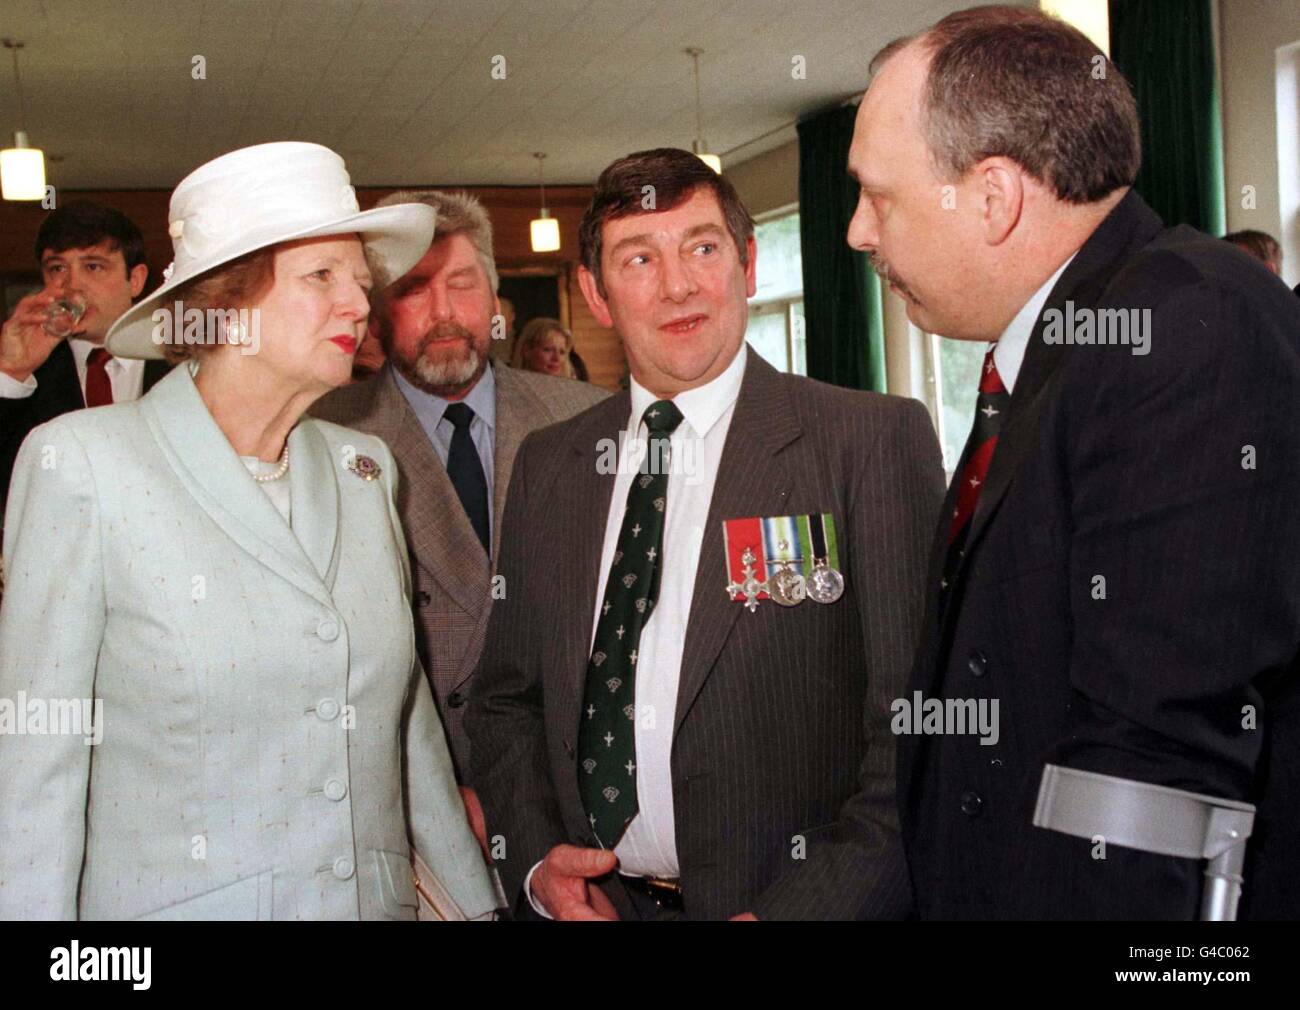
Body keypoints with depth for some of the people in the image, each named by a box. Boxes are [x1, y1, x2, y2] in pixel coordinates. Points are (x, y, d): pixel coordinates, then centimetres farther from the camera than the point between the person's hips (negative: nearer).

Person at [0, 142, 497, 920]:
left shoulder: (363, 469, 5)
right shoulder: (81, 463, -9)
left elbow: (410, 718, 10)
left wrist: (479, 899, 10)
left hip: (381, 897, 5)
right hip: (177, 901, -4)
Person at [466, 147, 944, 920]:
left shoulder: (877, 442, -11)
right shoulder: (546, 467, 4)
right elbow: (506, 698, 10)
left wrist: (805, 907, -21)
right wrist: (535, 858, -5)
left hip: (805, 895, -3)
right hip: (590, 899, 4)